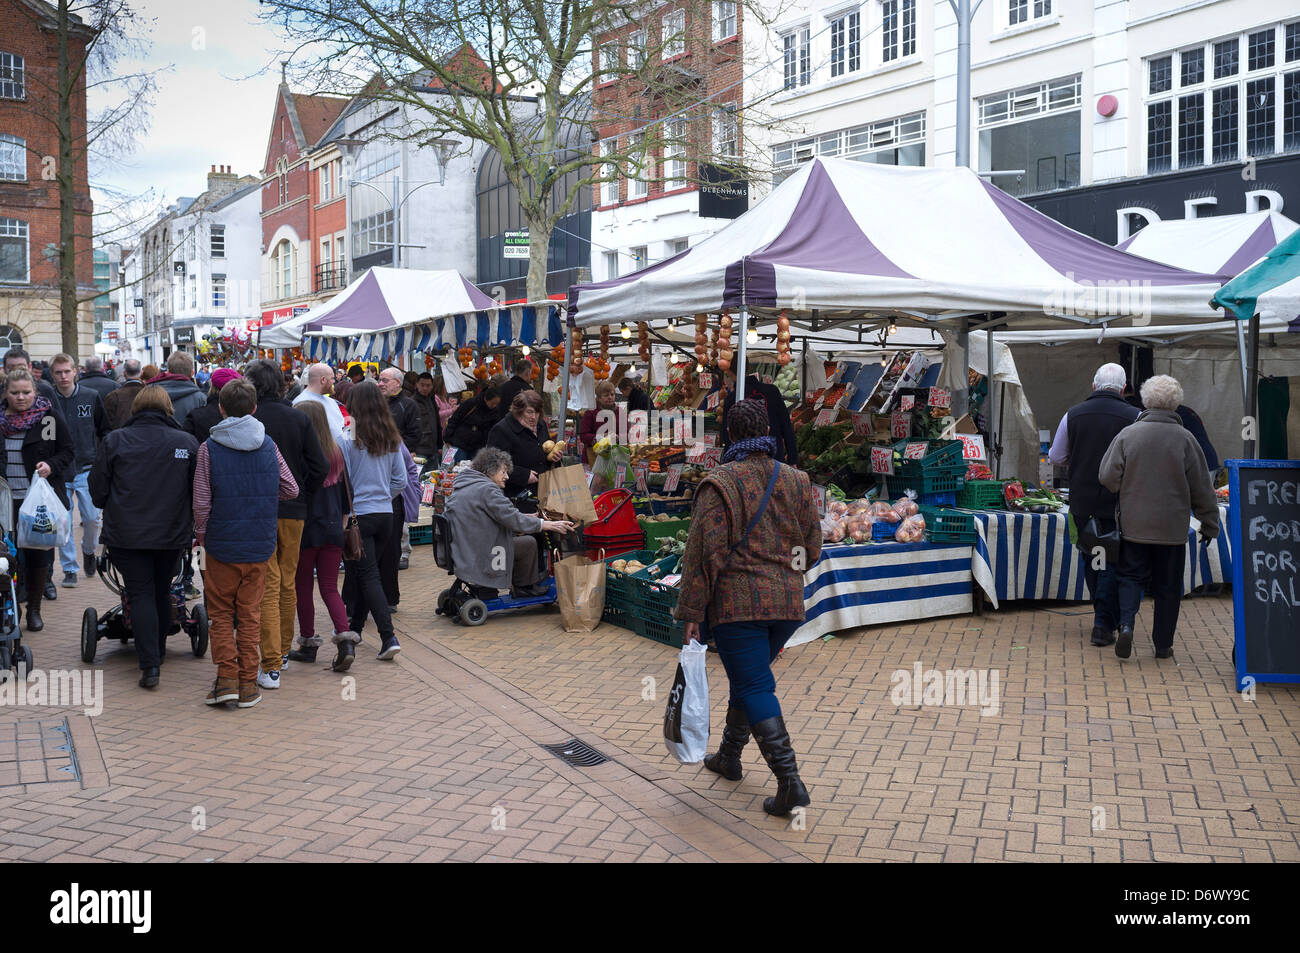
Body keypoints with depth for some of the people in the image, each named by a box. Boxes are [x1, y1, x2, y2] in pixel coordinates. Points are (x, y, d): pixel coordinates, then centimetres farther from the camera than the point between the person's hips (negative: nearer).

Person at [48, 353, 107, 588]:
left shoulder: (92, 397, 1)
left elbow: (105, 430, 9)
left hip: (86, 469, 0)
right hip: (58, 472, 0)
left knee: (92, 518, -1)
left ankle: (89, 551, 29)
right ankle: (69, 569, 13)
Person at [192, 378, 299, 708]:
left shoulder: (209, 447, -8)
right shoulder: (268, 445, 0)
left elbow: (201, 501, -8)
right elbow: (291, 490, 3)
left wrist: (200, 533, 8)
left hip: (221, 544, -2)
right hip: (260, 544, 2)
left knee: (220, 612, 11)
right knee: (250, 613, 10)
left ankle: (226, 677, 4)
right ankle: (248, 683, 13)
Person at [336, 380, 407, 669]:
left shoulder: (348, 439, -12)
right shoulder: (391, 439, 3)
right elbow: (401, 480, 7)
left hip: (359, 515, -5)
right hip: (385, 515, 5)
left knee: (368, 575, -3)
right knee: (359, 572, 19)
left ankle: (388, 637, -11)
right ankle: (354, 629, 29)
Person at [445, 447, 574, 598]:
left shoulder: (464, 488, 16)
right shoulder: (486, 489, -16)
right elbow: (513, 520, -19)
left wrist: (526, 517, 18)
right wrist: (548, 525, -13)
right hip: (478, 558, -10)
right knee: (529, 543, 1)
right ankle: (524, 587, 18)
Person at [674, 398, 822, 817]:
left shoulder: (719, 484, -10)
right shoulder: (796, 481, 6)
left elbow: (705, 552, -13)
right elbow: (812, 549, 10)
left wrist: (691, 613, -9)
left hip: (736, 604, -6)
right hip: (787, 603, 6)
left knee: (754, 688, -3)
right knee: (748, 678, 22)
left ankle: (790, 783, -11)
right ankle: (728, 758, 36)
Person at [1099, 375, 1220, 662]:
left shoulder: (1127, 434, -6)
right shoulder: (1185, 439, -6)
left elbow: (1107, 477, -5)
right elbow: (1202, 488, -1)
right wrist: (1209, 524, 10)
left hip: (1133, 524, 0)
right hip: (1172, 528, 0)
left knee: (1130, 576, 11)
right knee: (1167, 585, 10)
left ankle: (1126, 624, -12)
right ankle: (1163, 645, 15)